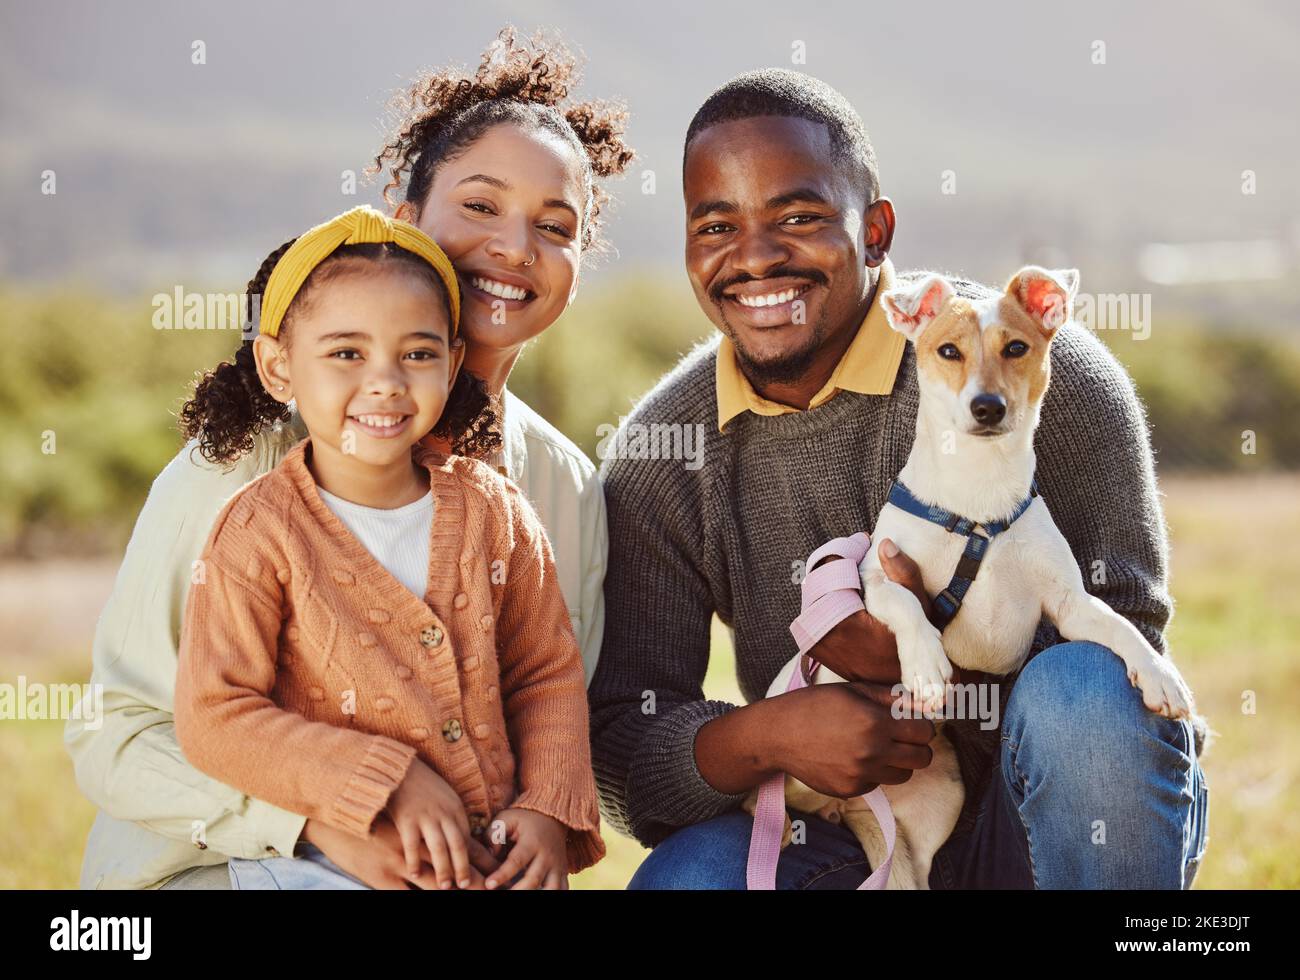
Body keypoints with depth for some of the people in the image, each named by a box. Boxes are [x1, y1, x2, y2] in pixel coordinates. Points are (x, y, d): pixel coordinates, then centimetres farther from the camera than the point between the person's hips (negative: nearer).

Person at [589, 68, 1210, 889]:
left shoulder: (1040, 372, -14)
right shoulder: (661, 461, -4)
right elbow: (621, 757, -5)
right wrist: (766, 735, -26)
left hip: (1076, 819, -2)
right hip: (842, 840, 2)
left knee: (1079, 693, -34)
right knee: (682, 879, -28)